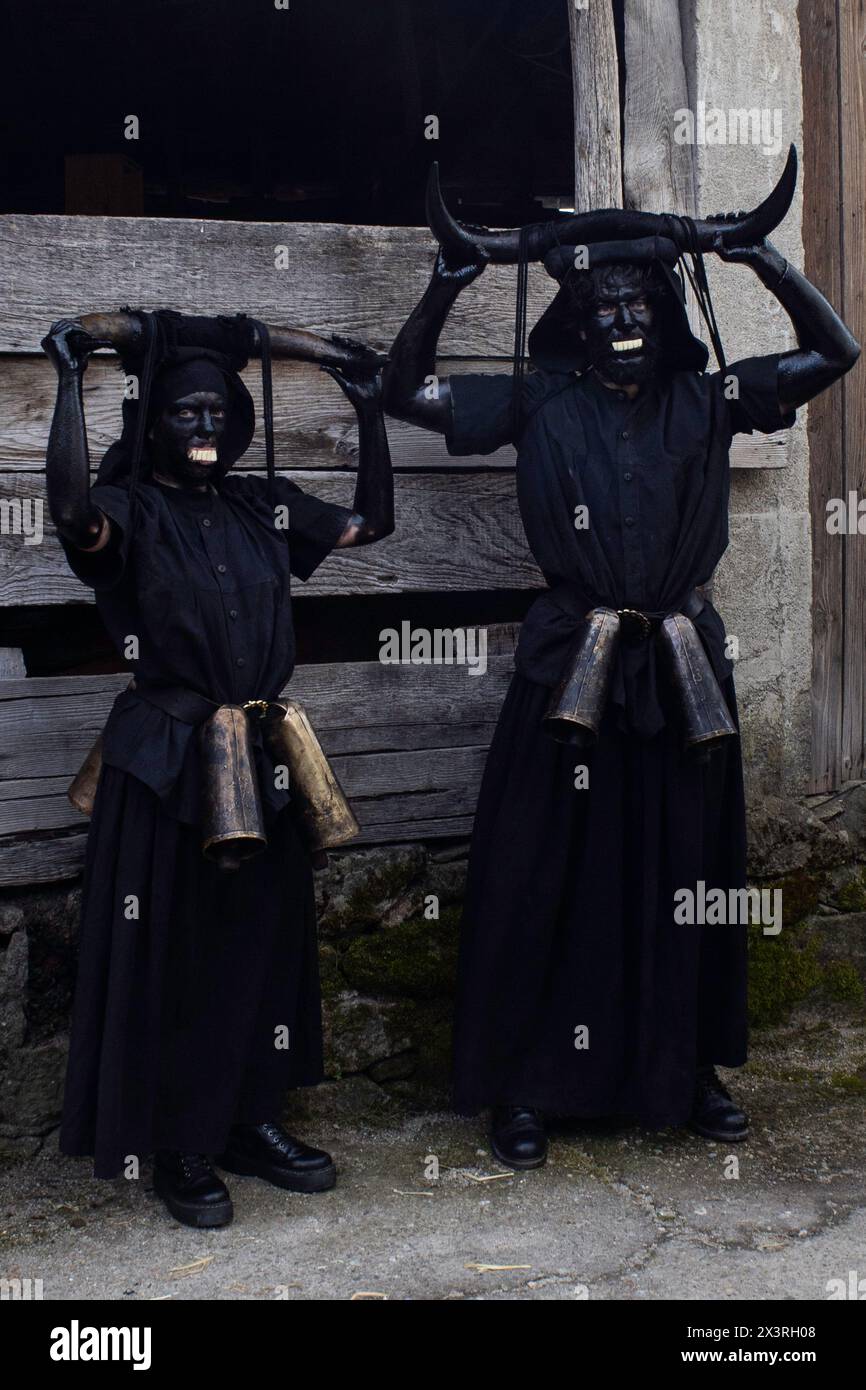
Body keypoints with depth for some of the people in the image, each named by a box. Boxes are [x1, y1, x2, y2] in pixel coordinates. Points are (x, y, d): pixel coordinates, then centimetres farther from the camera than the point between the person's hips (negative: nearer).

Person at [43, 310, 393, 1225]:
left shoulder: (264, 507, 11)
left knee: (263, 941, 12)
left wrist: (368, 409, 10)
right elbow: (71, 509, -29)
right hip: (167, 765, -5)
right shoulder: (131, 512, -6)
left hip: (261, 761, 6)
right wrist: (70, 380, -27)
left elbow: (371, 522, 16)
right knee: (171, 956, 2)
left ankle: (249, 1122, 28)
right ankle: (177, 1149, 17)